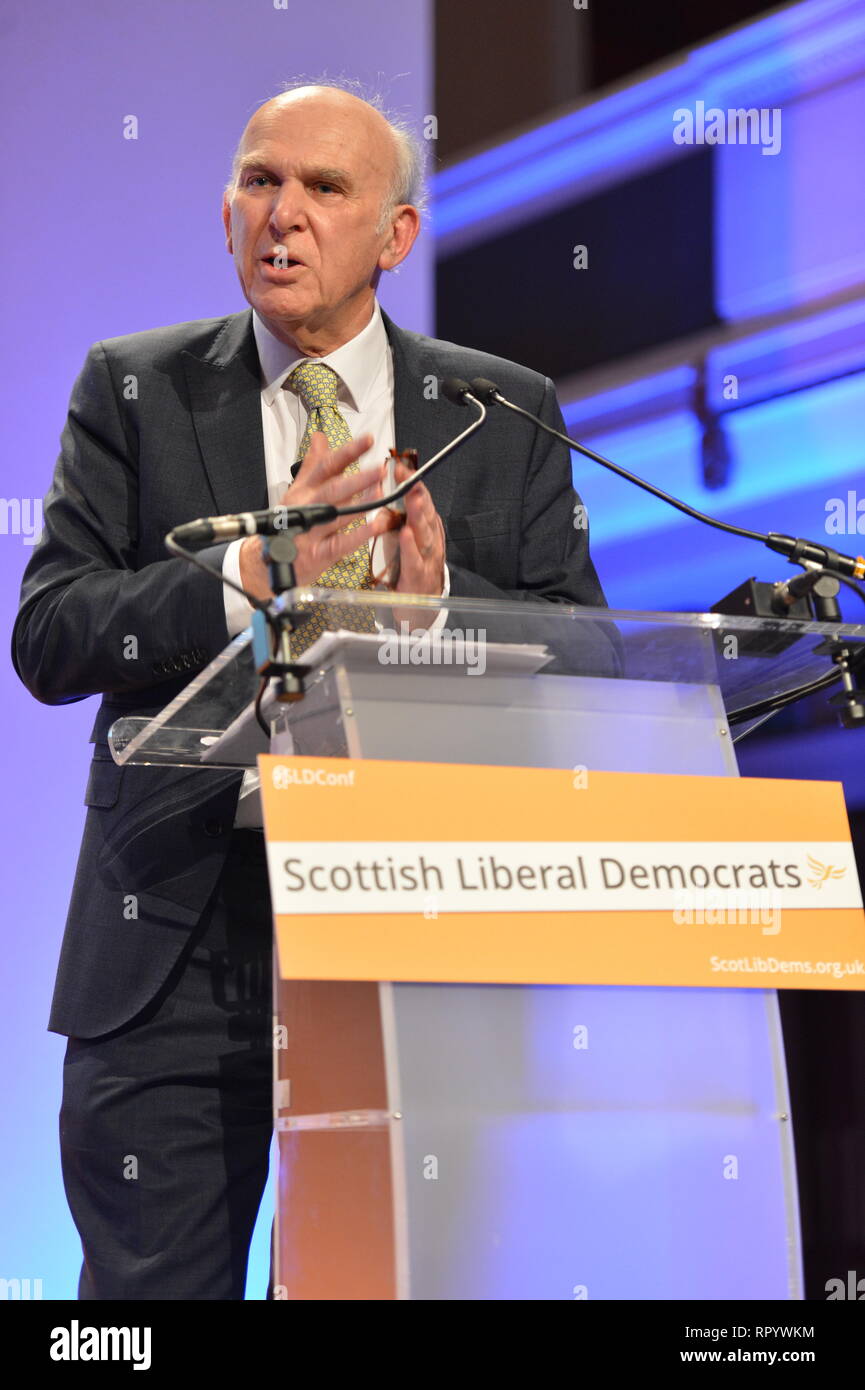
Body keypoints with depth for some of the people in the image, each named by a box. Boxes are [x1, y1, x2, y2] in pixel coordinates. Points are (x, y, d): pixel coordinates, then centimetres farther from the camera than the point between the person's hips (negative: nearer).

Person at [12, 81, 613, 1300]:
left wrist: (444, 601, -15)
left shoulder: (504, 414, 10)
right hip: (180, 932, -1)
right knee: (155, 1290, -1)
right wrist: (247, 574, -17)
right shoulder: (134, 391, 7)